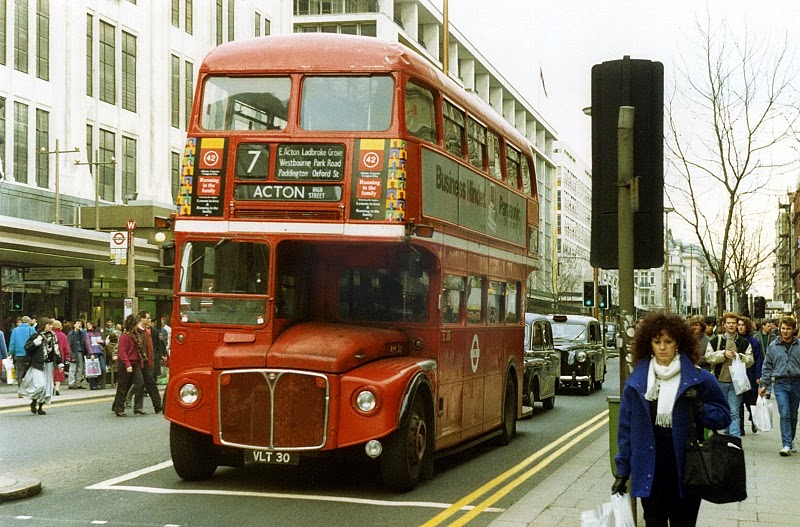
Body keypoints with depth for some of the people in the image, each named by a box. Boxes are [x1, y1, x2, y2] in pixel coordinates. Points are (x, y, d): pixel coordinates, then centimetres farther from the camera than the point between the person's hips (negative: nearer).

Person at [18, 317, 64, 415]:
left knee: (48, 386, 5)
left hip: (49, 364, 6)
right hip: (38, 364, -6)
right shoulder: (35, 336, -5)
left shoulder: (53, 336, 11)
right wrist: (36, 341, -22)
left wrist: (60, 363, 11)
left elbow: (56, 351, 15)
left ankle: (40, 407, 15)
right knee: (40, 385, -17)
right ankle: (33, 402, 7)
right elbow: (26, 347, -12)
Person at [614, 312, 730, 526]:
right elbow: (626, 428, 5)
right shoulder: (636, 382, 1)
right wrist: (622, 472, 5)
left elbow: (723, 416, 3)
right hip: (650, 471, 1)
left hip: (685, 469, -1)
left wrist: (700, 408, -17)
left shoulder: (699, 379, -2)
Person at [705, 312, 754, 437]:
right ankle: (727, 432, 26)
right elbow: (708, 357, -3)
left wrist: (739, 356, -15)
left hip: (736, 382, -1)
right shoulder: (716, 340, 5)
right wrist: (724, 354, -14)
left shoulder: (744, 342, 7)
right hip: (720, 381, 1)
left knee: (734, 412, -6)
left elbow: (750, 360, 3)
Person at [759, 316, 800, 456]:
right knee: (784, 414, -12)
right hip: (780, 383, -1)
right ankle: (787, 445, -13)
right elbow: (767, 366, 10)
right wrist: (764, 384, 7)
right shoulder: (773, 346, 5)